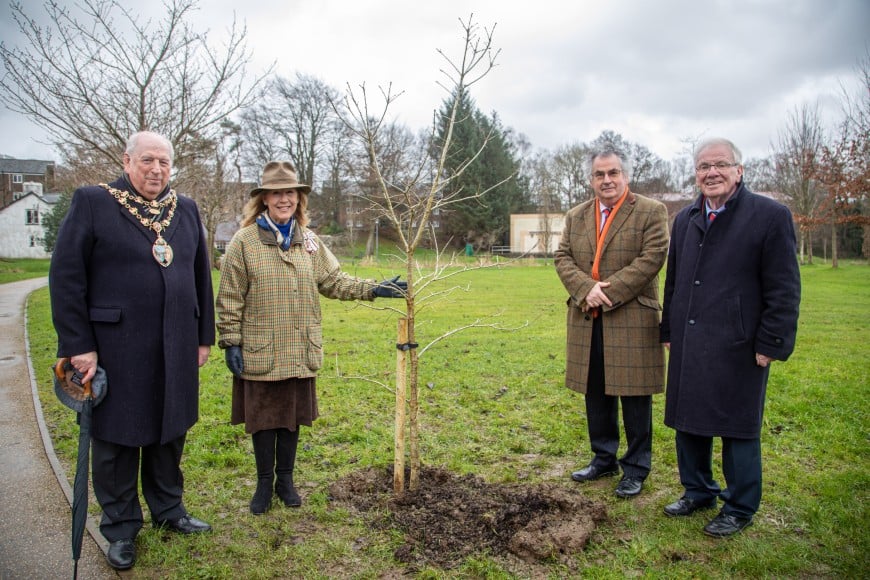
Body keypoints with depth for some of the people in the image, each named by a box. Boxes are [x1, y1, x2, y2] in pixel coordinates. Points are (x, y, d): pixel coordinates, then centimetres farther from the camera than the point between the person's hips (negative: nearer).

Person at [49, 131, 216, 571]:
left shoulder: (186, 210, 10)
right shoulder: (92, 203, -4)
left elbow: (201, 278, 13)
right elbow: (66, 277, -7)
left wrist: (204, 336, 11)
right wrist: (78, 345, -10)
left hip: (175, 351, 4)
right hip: (116, 349, -4)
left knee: (170, 432, 16)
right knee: (117, 437, 9)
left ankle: (168, 509, 36)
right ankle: (120, 527, 27)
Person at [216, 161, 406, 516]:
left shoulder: (309, 241, 6)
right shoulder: (244, 241, -7)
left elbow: (334, 282, 9)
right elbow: (229, 299, -6)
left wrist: (373, 289, -1)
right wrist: (231, 342, -9)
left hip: (300, 352, 4)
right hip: (260, 352, -3)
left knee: (293, 417, 13)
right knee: (263, 419, 9)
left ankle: (285, 479, 31)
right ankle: (265, 482, 27)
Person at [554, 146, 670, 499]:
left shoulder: (651, 212, -1)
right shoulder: (575, 217, 14)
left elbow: (652, 257, -12)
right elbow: (562, 258, 6)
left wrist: (608, 292, -17)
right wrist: (586, 289, -13)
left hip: (632, 320, -5)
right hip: (587, 322, 5)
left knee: (634, 396, 3)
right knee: (596, 394, 14)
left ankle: (636, 468, 18)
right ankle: (604, 459, 30)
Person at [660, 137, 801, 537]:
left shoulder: (770, 216, -7)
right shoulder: (685, 219, 11)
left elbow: (784, 290, -9)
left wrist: (770, 344, -12)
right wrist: (669, 331, 14)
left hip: (738, 347, -6)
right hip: (688, 345, 6)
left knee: (738, 429, 6)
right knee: (689, 422, 15)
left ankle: (740, 508, 23)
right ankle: (698, 492, 34)